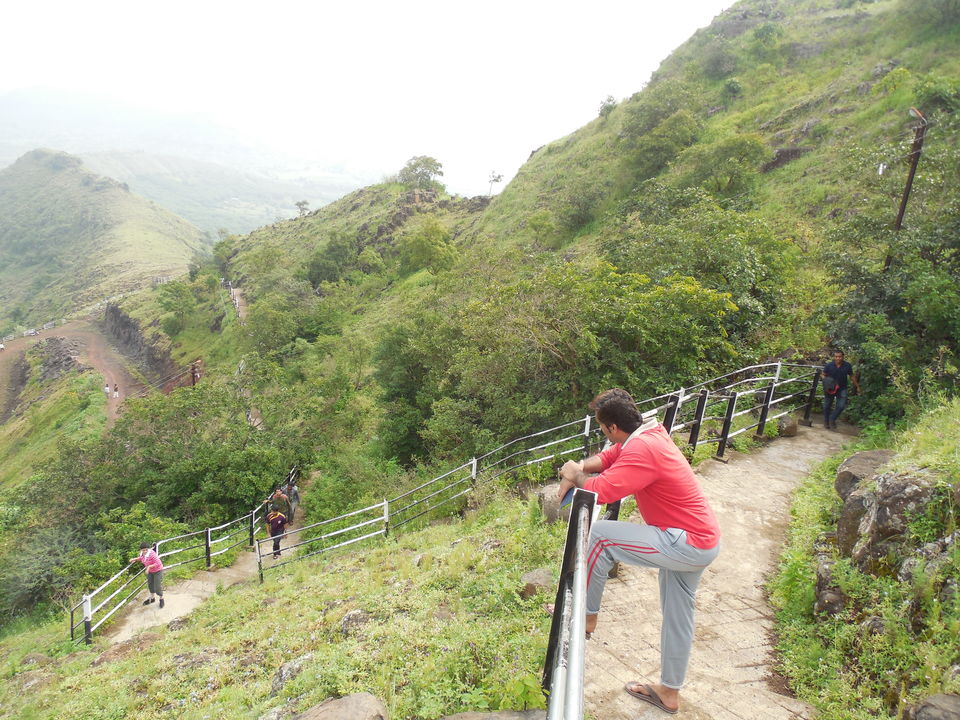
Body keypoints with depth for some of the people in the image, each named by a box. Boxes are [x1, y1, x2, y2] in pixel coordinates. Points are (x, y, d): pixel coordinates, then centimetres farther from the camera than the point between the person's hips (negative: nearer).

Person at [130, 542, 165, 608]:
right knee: (150, 585, 22)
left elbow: (158, 563, -34)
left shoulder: (152, 554, -35)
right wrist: (135, 559, -1)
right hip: (150, 571, 7)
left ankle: (161, 599, 22)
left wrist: (149, 566, -39)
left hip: (157, 571, -7)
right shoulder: (142, 553, -12)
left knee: (157, 587, -4)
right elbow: (141, 558, 13)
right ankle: (152, 598, 45)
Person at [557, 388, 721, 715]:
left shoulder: (642, 450, -24)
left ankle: (586, 615, 6)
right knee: (677, 615, 21)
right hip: (704, 540, 10)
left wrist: (576, 476, -8)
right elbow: (609, 457, 16)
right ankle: (669, 692, 37)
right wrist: (578, 468, -2)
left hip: (686, 544, -10)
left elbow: (601, 490, -29)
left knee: (599, 535, -10)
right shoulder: (650, 433, 5)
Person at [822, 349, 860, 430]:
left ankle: (832, 419, 13)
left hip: (842, 389, 1)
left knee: (841, 406, -9)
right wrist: (826, 385, -18)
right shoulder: (828, 365, -13)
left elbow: (852, 376, 5)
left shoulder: (847, 366, -9)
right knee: (827, 406, 9)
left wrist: (857, 386, 10)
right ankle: (826, 421, 29)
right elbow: (824, 376, -1)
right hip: (830, 389, -1)